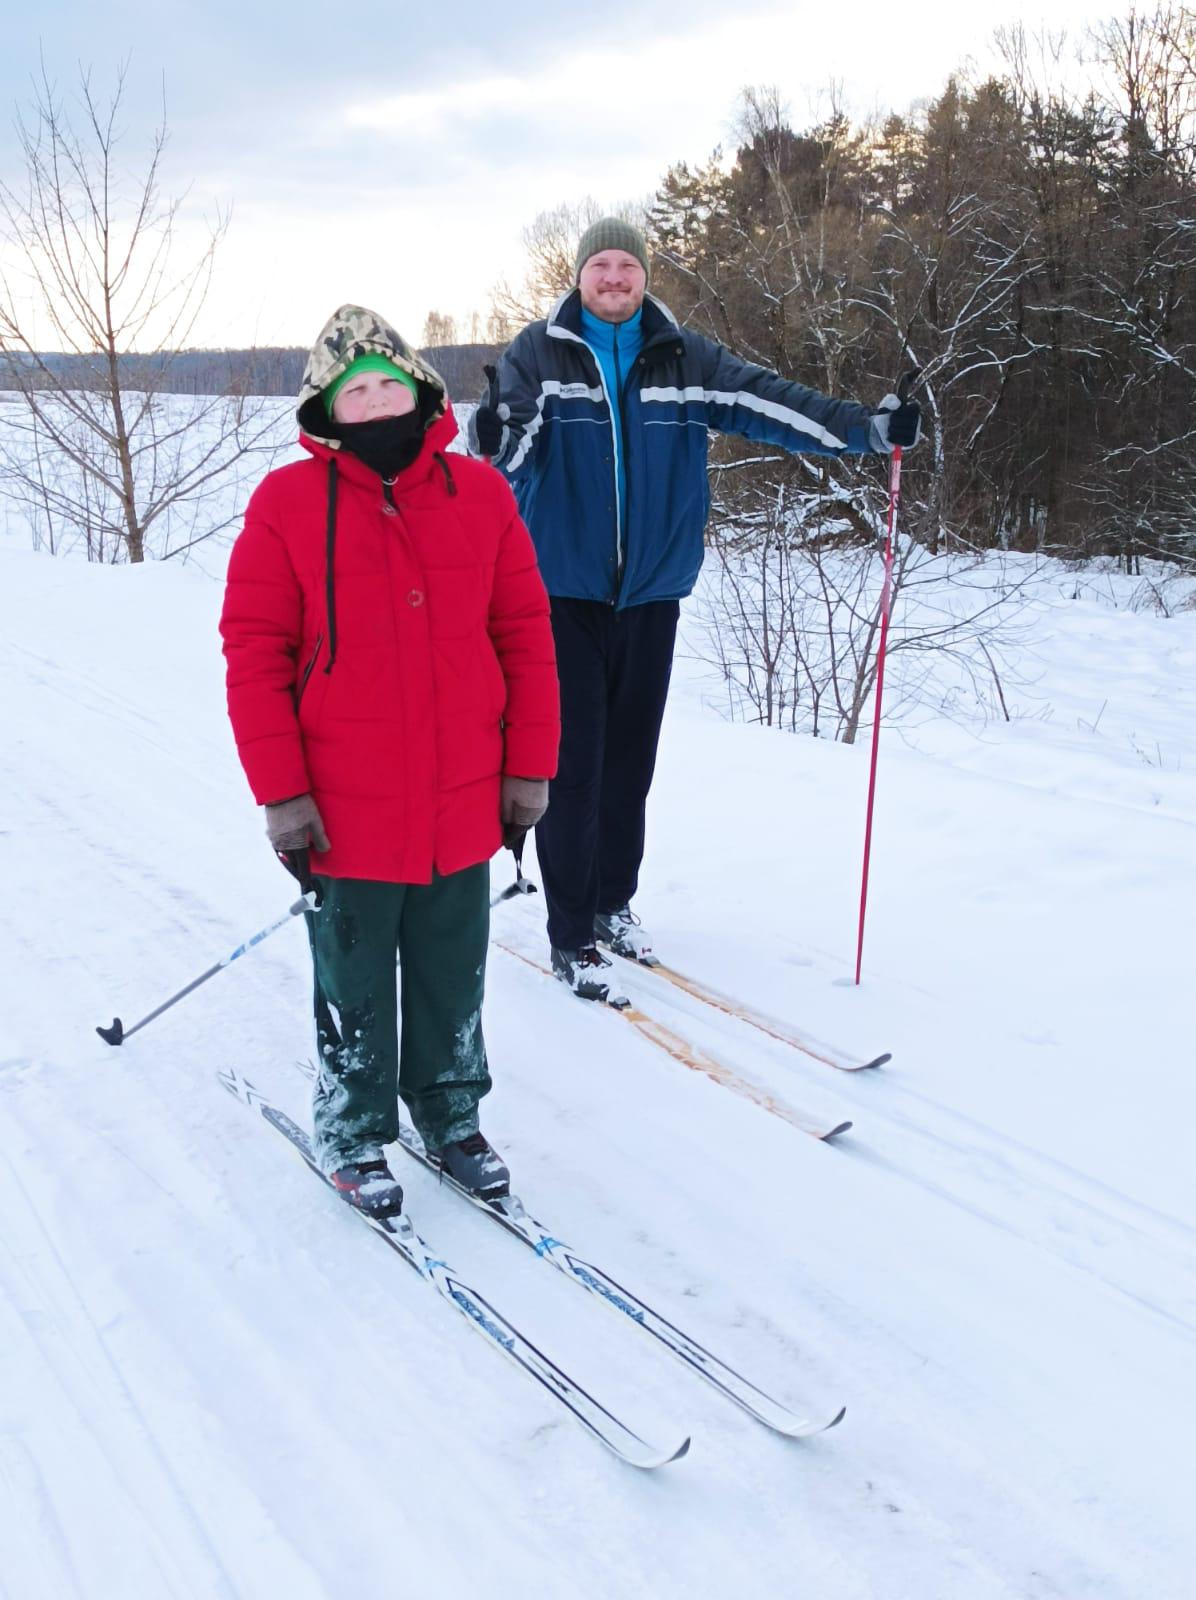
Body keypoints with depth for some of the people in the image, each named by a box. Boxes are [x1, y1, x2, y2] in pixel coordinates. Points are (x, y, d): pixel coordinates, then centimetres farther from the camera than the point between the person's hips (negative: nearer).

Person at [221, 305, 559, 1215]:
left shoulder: (481, 494, 1)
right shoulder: (289, 503, -6)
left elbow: (525, 634, 4)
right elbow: (253, 651, -6)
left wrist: (530, 765, 2)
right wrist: (280, 790, -10)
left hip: (464, 807, 2)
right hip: (347, 815, -2)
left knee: (454, 983, 16)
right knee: (354, 989, 13)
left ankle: (453, 1116, 37)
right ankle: (355, 1136, 32)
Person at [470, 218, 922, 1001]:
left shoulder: (684, 360, 4)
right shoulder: (538, 354, -2)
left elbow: (769, 400, -3)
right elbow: (512, 450, -15)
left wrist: (865, 426, -15)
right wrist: (495, 438, -39)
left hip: (651, 590, 3)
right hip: (564, 589, -3)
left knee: (631, 758, 11)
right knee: (573, 761, -4)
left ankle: (614, 900, 30)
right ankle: (572, 935, 7)